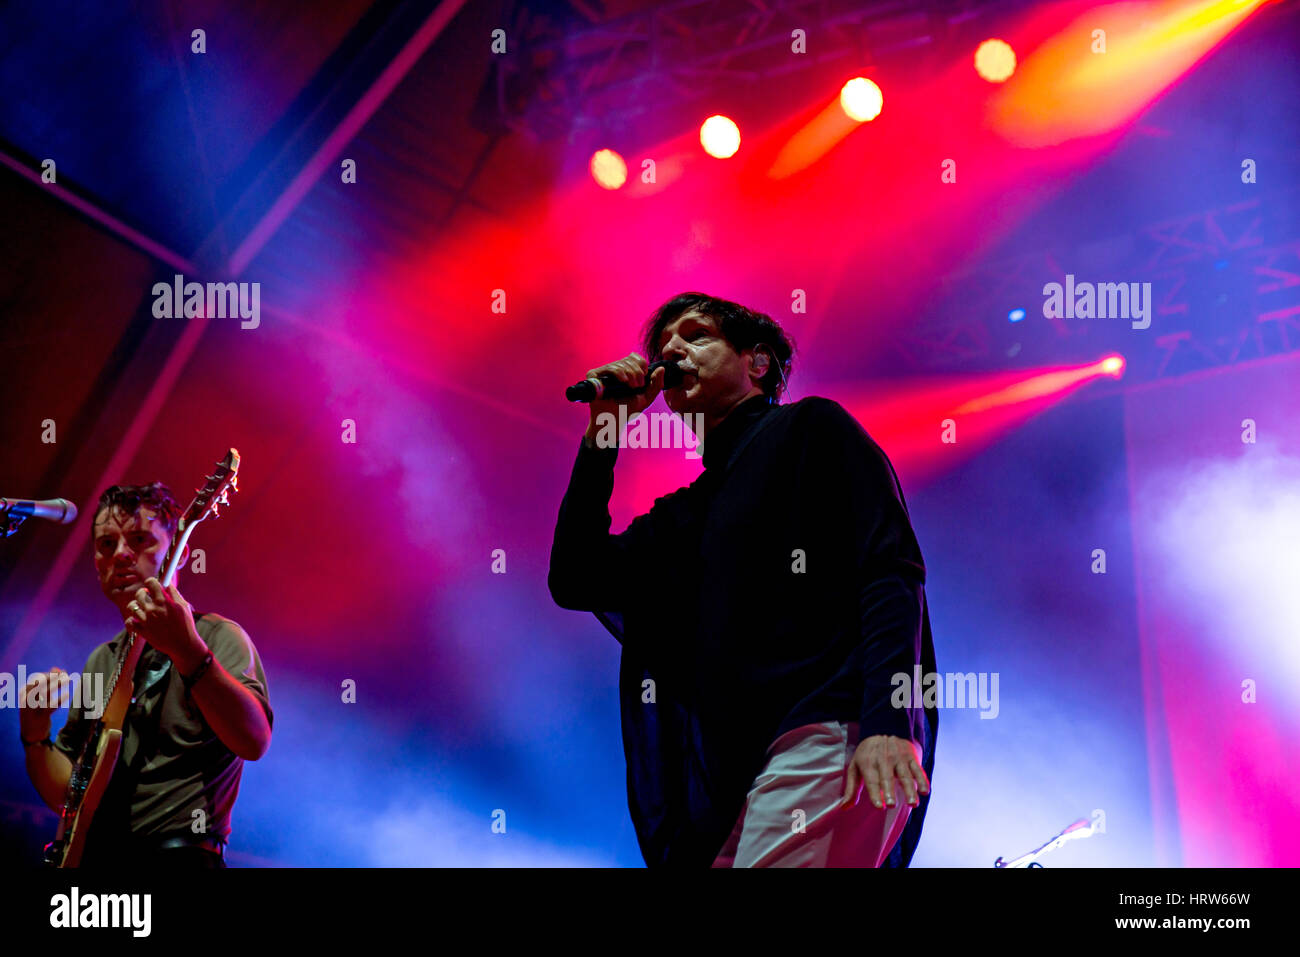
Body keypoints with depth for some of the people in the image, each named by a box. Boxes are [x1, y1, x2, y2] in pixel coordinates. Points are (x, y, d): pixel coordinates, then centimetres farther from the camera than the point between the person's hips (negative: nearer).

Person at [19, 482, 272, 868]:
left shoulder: (217, 636, 0)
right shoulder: (101, 662, 19)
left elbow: (255, 741, -19)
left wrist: (187, 650, -31)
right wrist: (35, 734, 3)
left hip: (178, 855, -6)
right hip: (90, 857, 6)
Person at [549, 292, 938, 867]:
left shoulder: (811, 428, 8)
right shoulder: (682, 515, 28)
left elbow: (892, 570, -4)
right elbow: (574, 581, 19)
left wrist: (887, 723, -19)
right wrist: (603, 432, 15)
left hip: (830, 733, -7)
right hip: (739, 780, 7)